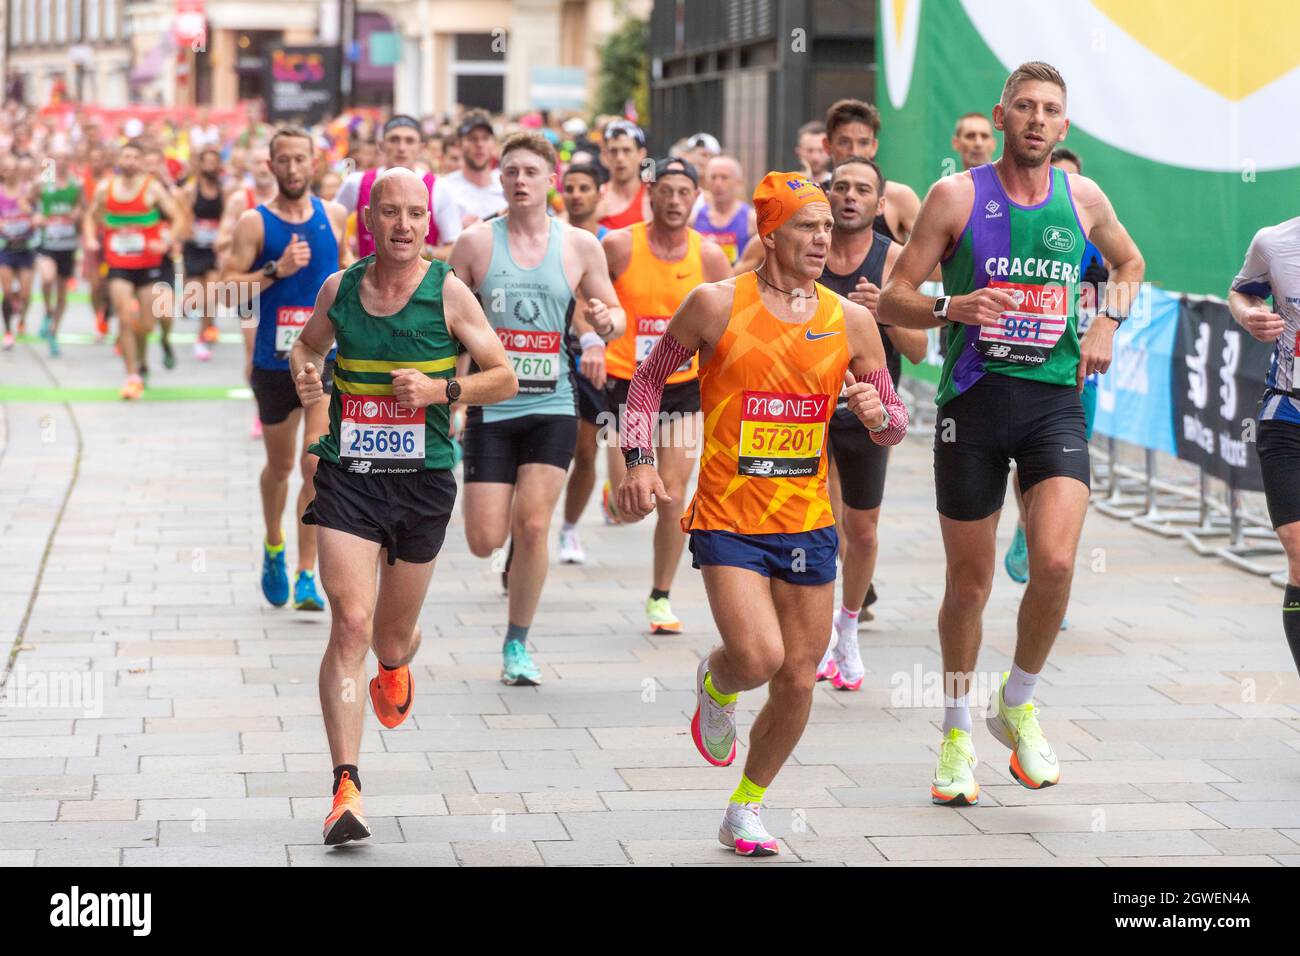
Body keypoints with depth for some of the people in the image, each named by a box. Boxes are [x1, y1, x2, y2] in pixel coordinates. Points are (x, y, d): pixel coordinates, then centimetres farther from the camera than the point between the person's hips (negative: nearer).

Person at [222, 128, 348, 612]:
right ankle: (274, 547, 42)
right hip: (274, 362, 0)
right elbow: (229, 287, -11)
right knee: (279, 465, 16)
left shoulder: (334, 216, 4)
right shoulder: (254, 223, -5)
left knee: (316, 464, -13)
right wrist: (277, 270, -21)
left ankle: (306, 576, -9)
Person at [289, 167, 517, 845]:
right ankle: (346, 788, -16)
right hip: (347, 477, 0)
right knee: (350, 623, -15)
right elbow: (308, 344, 23)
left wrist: (440, 390, -15)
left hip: (423, 481, 0)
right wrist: (304, 373, 1)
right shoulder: (339, 288, 3)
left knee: (392, 637, 13)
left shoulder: (448, 292, -4)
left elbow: (504, 379, 0)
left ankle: (394, 665, 54)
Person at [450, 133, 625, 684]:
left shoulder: (580, 246, 2)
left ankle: (517, 644, 7)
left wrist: (605, 323, -12)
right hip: (490, 407, 0)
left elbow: (613, 313, 12)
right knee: (484, 541, -4)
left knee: (532, 525, -11)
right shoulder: (474, 243, 0)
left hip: (552, 407, 0)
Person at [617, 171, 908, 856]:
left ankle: (746, 809, 27)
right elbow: (648, 379, 6)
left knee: (798, 681, 6)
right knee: (759, 657, -21)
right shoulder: (717, 305, -6)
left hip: (807, 524, 4)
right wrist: (639, 460, -4)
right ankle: (715, 684, 18)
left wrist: (879, 416, -13)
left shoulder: (850, 321, 3)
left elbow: (895, 424, 10)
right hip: (727, 520, -4)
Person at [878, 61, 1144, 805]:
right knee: (970, 581, 5)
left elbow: (1131, 262, 27)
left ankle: (1018, 705, 9)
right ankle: (958, 731, 26)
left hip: (1054, 398, 1)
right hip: (974, 399, -1)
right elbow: (892, 301, -1)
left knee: (1055, 562, -17)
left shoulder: (1084, 199, 6)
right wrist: (948, 310, -21)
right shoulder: (956, 196, -2)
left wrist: (1109, 321, 9)